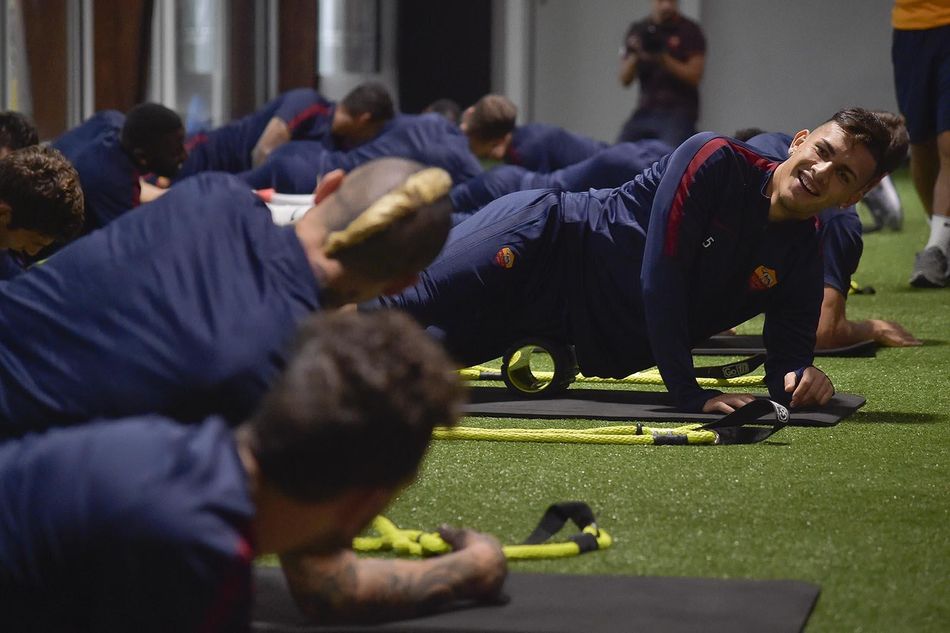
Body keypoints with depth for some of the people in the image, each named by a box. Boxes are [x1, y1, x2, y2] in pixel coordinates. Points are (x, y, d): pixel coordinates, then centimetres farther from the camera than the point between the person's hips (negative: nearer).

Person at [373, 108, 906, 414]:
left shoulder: (803, 259, -4)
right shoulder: (716, 161, -20)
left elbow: (787, 360, -2)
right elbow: (659, 275, -24)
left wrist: (800, 377, -28)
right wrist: (689, 393, -26)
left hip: (585, 336, 5)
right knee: (399, 307, -15)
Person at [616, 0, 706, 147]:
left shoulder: (690, 31, 0)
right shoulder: (638, 30, 10)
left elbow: (694, 76, -8)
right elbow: (624, 80, 7)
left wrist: (663, 58, -19)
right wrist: (635, 55, -12)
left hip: (678, 112, -4)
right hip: (645, 111, 4)